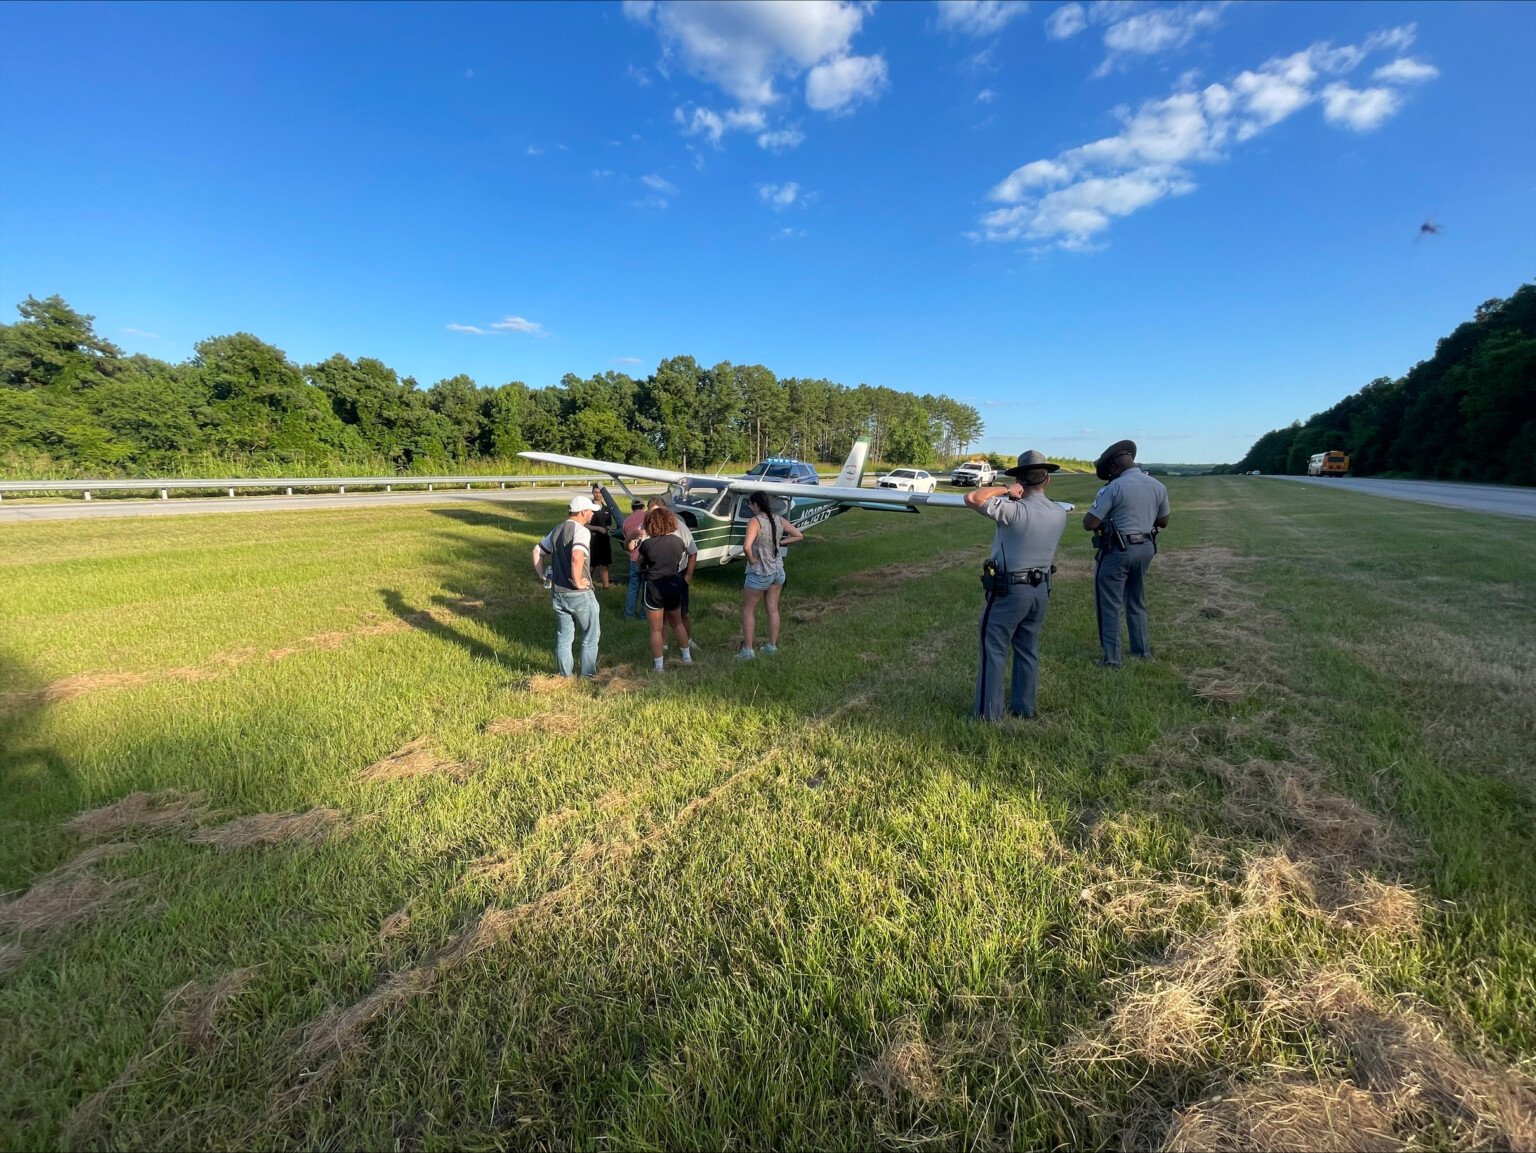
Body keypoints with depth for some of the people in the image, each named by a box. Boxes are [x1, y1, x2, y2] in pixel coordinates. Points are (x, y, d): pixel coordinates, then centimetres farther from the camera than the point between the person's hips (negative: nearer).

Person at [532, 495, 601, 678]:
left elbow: (537, 552, 16)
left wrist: (544, 576, 14)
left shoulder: (556, 530, 10)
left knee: (563, 637, 15)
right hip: (580, 594, -7)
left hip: (558, 593, 7)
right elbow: (577, 558, -33)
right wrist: (578, 582, -21)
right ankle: (588, 676, 13)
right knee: (591, 636, 9)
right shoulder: (581, 531, -16)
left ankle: (564, 677, 23)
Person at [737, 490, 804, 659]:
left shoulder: (755, 521, -20)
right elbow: (799, 535, 11)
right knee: (773, 609, 17)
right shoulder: (779, 520, 0)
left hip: (759, 573, -6)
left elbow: (746, 546, -35)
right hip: (778, 571, 6)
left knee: (748, 611, 9)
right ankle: (772, 646, 28)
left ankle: (747, 650, 12)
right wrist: (779, 542, 6)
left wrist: (751, 559, -17)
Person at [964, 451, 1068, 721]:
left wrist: (1005, 490, -13)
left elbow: (972, 498, -24)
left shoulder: (1014, 510, -19)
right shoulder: (1060, 514, 1)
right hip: (1041, 590, 6)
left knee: (994, 651, 3)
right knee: (1028, 651, 17)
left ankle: (989, 712, 8)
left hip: (1009, 590, -6)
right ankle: (1024, 707, 27)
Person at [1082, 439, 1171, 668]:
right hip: (1146, 548, 7)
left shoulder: (1114, 488, -17)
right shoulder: (1158, 486, 3)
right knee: (1136, 601, 22)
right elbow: (1163, 522, 14)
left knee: (1109, 605, 3)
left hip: (1118, 551, -7)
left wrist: (1090, 512, 4)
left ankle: (1112, 659, 6)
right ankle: (1141, 649, 33)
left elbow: (1089, 524, -17)